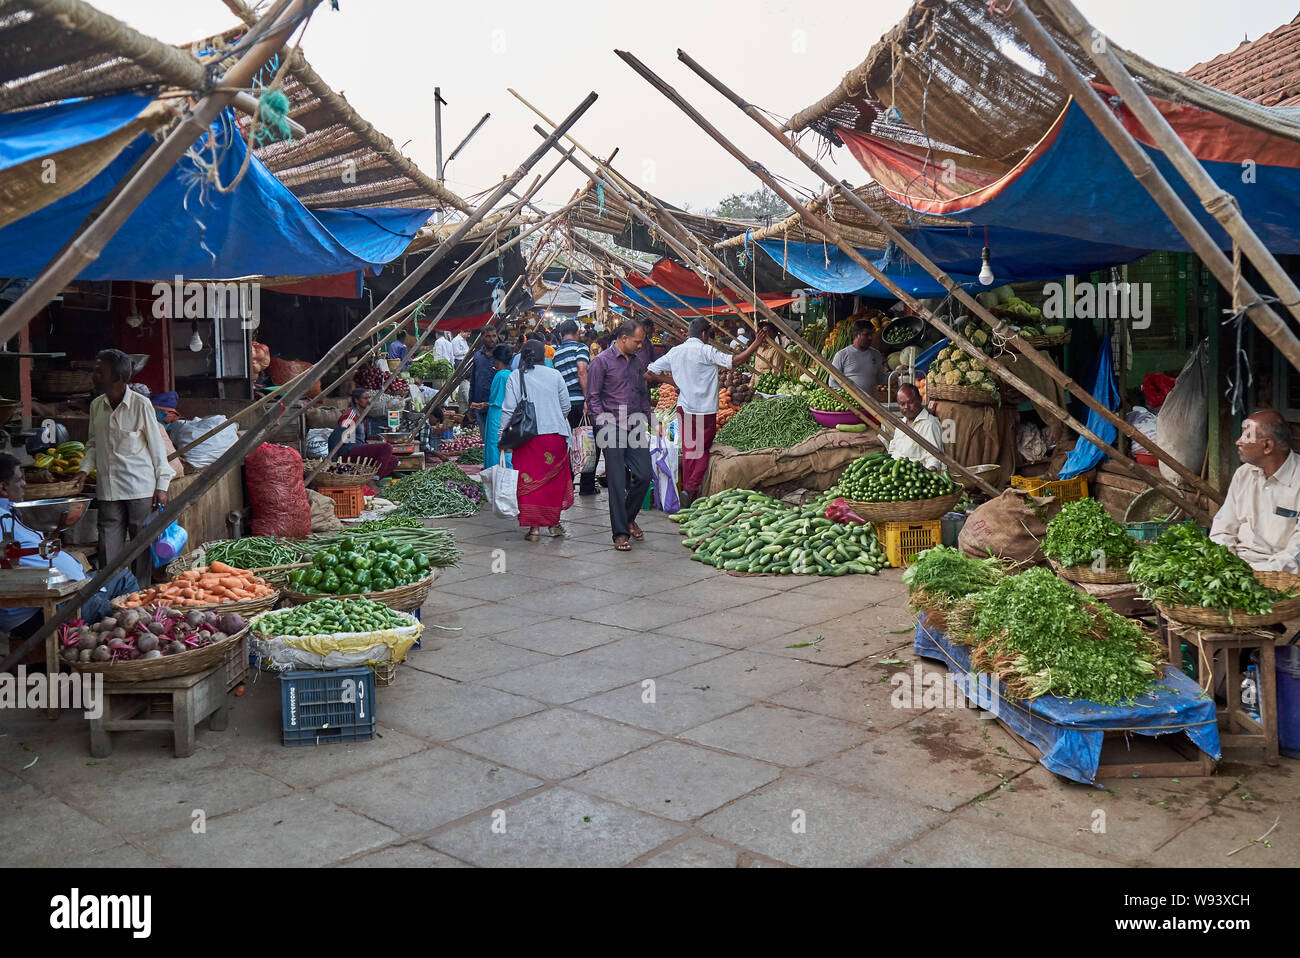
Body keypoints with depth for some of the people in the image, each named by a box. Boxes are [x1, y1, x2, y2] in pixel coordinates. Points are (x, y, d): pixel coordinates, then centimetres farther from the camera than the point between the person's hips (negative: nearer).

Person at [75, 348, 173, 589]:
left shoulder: (140, 404, -7)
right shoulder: (96, 406, 8)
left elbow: (157, 446, -4)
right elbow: (93, 443, 20)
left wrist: (162, 485, -5)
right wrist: (85, 468, 3)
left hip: (141, 488, -5)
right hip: (108, 490, 5)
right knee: (109, 546, 7)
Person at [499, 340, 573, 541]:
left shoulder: (514, 377, 0)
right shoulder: (555, 375, 4)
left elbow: (508, 409, -3)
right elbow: (566, 407, 7)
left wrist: (502, 436, 3)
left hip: (527, 436, -1)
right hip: (555, 434, 1)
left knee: (529, 480, 2)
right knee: (555, 479, 13)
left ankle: (534, 527, 0)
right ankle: (554, 522, 20)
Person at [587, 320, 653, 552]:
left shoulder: (637, 362, 16)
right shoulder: (601, 361, -4)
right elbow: (593, 397, -5)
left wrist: (646, 425, 15)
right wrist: (605, 425, -13)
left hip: (636, 428, 6)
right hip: (613, 429, -6)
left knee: (644, 476, 0)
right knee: (617, 482, -3)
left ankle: (628, 518, 24)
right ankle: (620, 533, 4)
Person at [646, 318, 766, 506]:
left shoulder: (675, 352, 5)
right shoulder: (706, 351, -12)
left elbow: (649, 374, 5)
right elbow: (734, 361, -18)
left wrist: (673, 382, 12)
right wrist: (756, 344, -10)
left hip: (684, 408, 5)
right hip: (704, 411, -5)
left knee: (688, 451, 13)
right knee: (702, 451, 3)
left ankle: (687, 489, 17)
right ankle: (691, 489, -11)